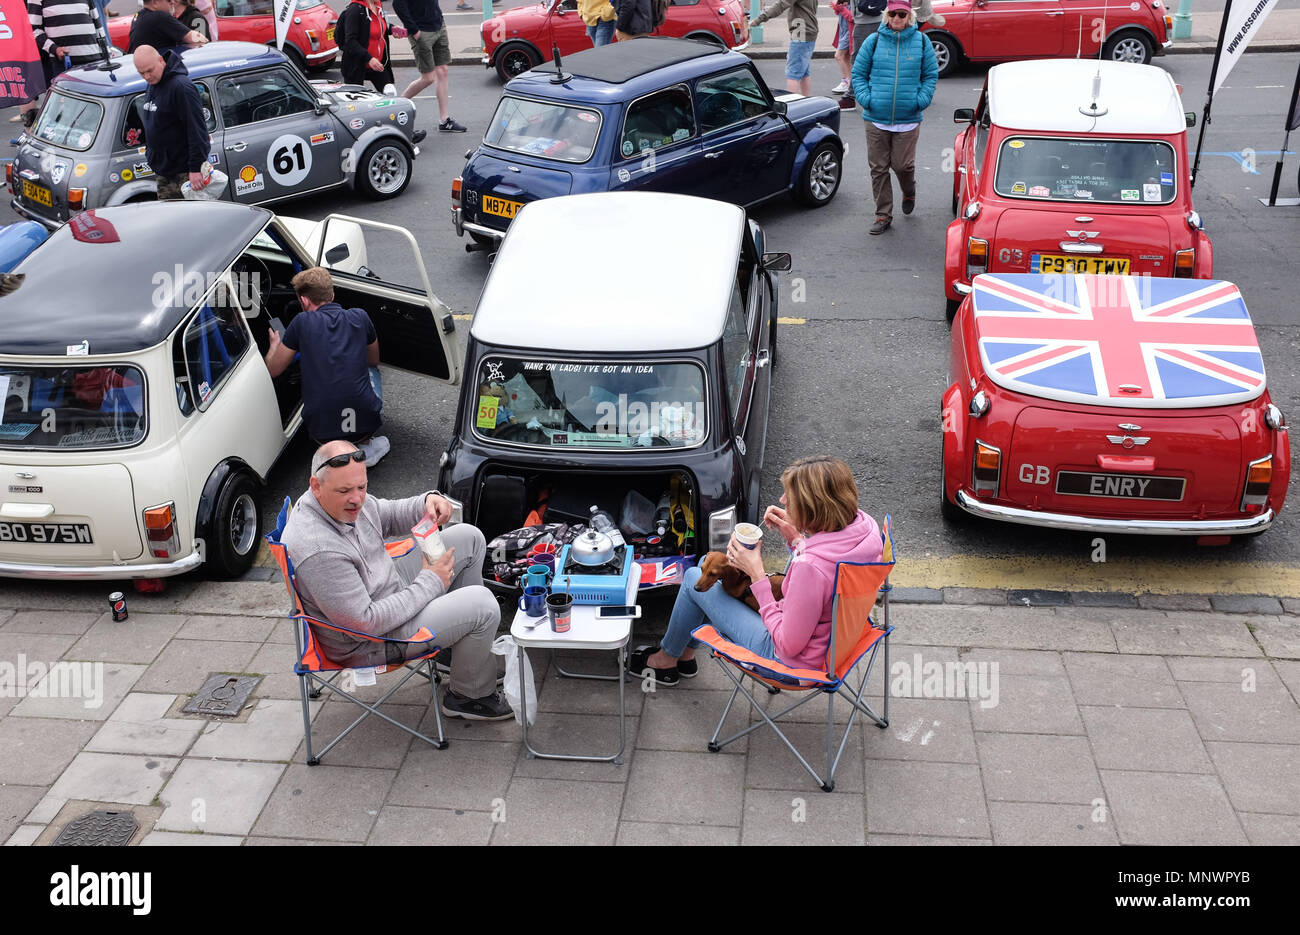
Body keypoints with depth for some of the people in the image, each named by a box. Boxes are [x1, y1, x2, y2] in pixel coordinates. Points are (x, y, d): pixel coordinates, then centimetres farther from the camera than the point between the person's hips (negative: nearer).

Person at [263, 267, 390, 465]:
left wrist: (275, 343, 32)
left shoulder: (302, 323, -2)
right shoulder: (360, 317, 4)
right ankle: (368, 446, 15)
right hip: (366, 421, 1)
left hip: (322, 431, 0)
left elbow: (273, 370, 10)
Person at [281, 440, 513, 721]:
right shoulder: (318, 550, -36)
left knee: (468, 537, 11)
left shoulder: (347, 501, -9)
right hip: (369, 643, -10)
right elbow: (365, 624, -31)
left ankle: (468, 640, 24)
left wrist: (428, 501, -11)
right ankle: (470, 695, 6)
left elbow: (389, 516, 12)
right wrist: (430, 582, -23)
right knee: (482, 603, -19)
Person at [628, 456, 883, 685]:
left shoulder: (811, 567, -39)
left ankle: (665, 659, 34)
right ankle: (685, 655, 41)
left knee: (694, 579, 6)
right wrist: (796, 539, -6)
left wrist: (757, 576, -22)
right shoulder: (863, 524, -14)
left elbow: (788, 645, -26)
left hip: (794, 663, -8)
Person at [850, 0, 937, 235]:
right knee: (878, 168, 3)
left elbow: (931, 75, 11)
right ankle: (883, 215, 15)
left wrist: (921, 100, -3)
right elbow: (858, 73, 9)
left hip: (908, 120, -1)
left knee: (902, 164, -3)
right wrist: (866, 99, -5)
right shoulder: (874, 41, 3)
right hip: (876, 118, 1)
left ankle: (909, 194, 32)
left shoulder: (921, 42, 4)